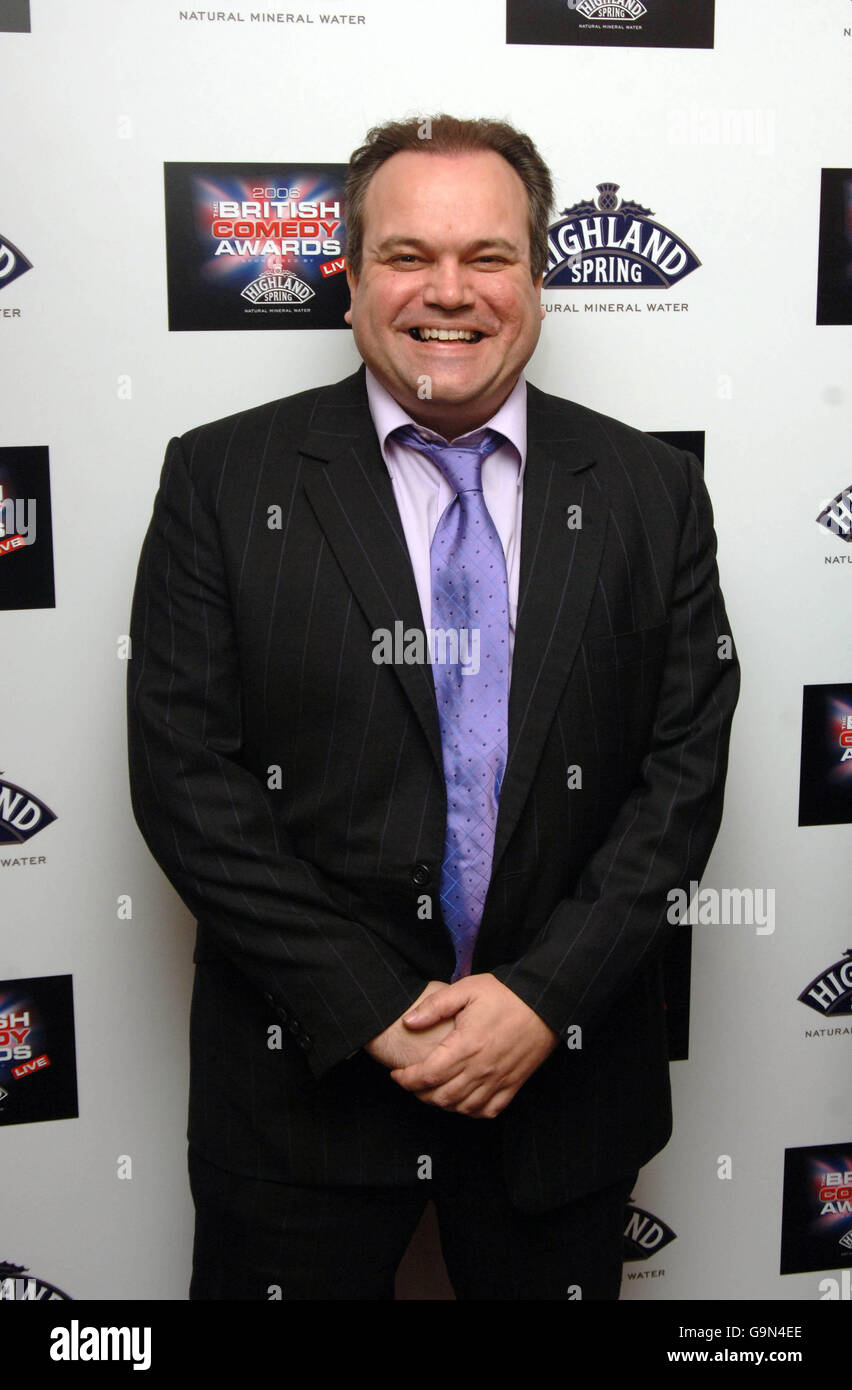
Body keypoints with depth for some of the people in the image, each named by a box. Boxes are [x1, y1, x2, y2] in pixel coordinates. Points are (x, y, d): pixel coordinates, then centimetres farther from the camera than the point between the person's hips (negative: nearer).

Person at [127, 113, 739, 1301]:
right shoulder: (221, 480, -4)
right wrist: (367, 1011, -14)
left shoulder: (651, 493, 0)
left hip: (564, 1066, 2)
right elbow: (184, 773, -9)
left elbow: (686, 768, -3)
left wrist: (546, 994, -13)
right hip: (307, 1072, -1)